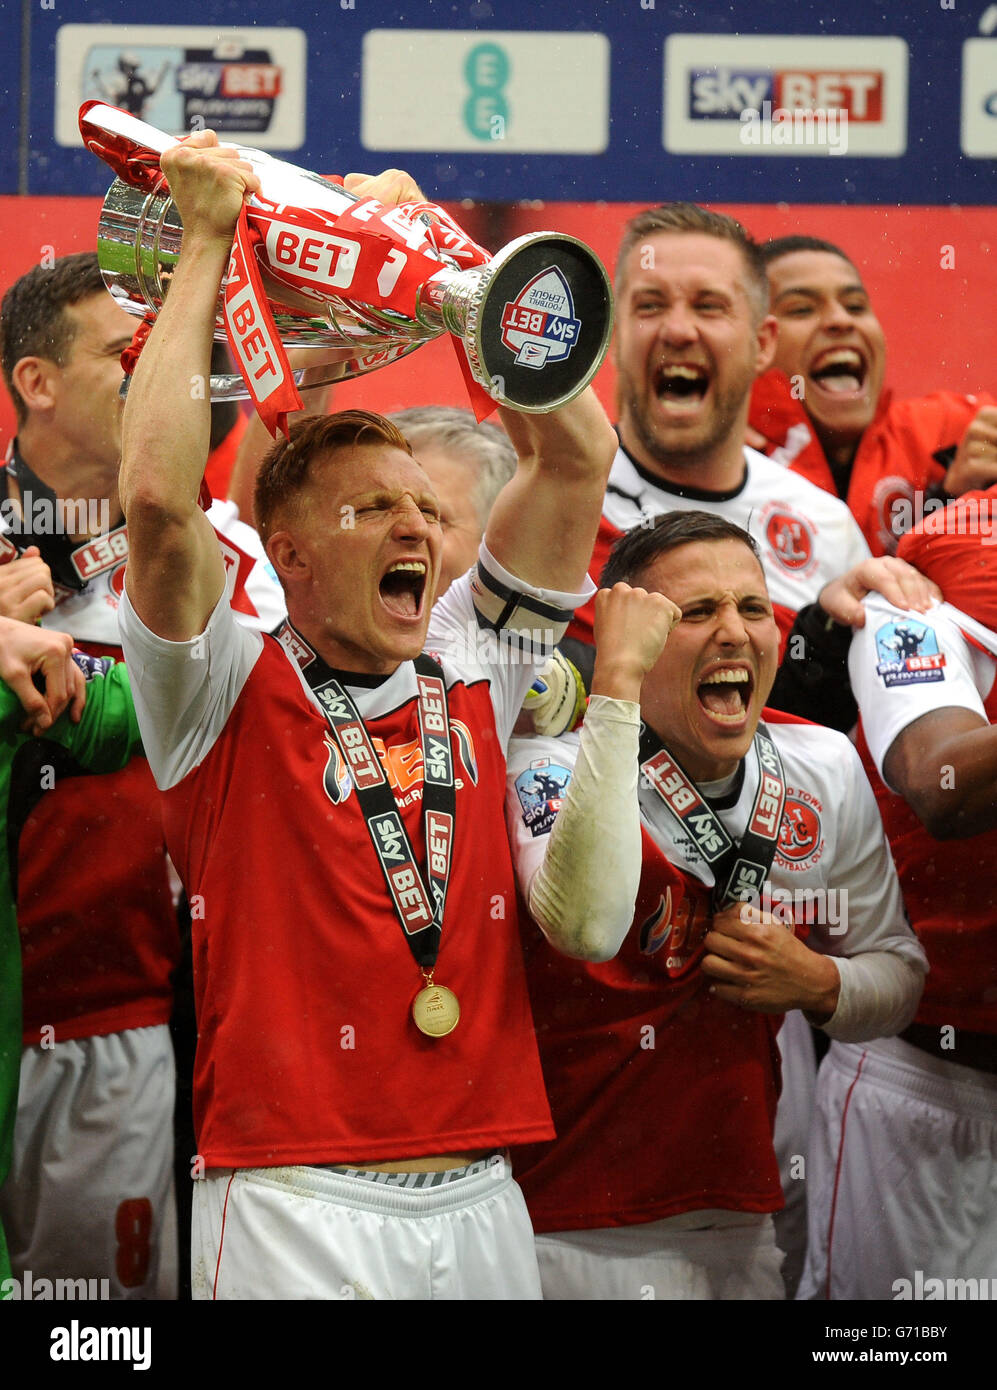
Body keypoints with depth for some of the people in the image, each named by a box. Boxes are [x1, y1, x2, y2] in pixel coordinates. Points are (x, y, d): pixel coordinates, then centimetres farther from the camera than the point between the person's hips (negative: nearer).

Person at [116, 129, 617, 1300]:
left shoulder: (467, 668, 12)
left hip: (481, 1202, 5)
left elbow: (577, 454, 10)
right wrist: (206, 245, -9)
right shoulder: (231, 692, -1)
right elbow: (158, 497, -18)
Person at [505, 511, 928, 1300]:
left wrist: (818, 985, -12)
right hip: (567, 1234, -5)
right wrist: (616, 680, -36)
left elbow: (899, 977, 11)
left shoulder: (827, 771, 1)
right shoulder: (552, 768, -16)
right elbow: (587, 927, -38)